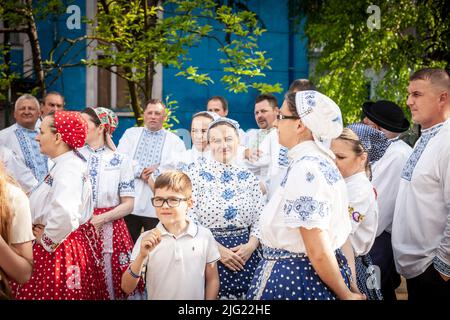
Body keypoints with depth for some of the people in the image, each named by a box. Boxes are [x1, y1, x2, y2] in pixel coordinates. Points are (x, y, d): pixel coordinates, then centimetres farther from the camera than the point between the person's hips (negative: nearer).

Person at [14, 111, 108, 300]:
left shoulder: (68, 168, -20)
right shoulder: (65, 163, 11)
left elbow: (64, 214, -38)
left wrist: (45, 240, -20)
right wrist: (41, 229, 6)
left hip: (59, 251, -9)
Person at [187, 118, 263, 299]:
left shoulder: (249, 178, 8)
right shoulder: (196, 174, -3)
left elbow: (259, 220, 8)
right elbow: (189, 219, -8)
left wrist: (251, 245, -10)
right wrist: (217, 249, -14)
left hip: (245, 255, 3)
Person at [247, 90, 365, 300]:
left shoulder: (304, 168, -21)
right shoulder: (324, 162, 7)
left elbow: (319, 253, -22)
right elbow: (341, 235, 10)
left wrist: (346, 295, -10)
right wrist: (353, 288, 11)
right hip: (317, 277, 9)